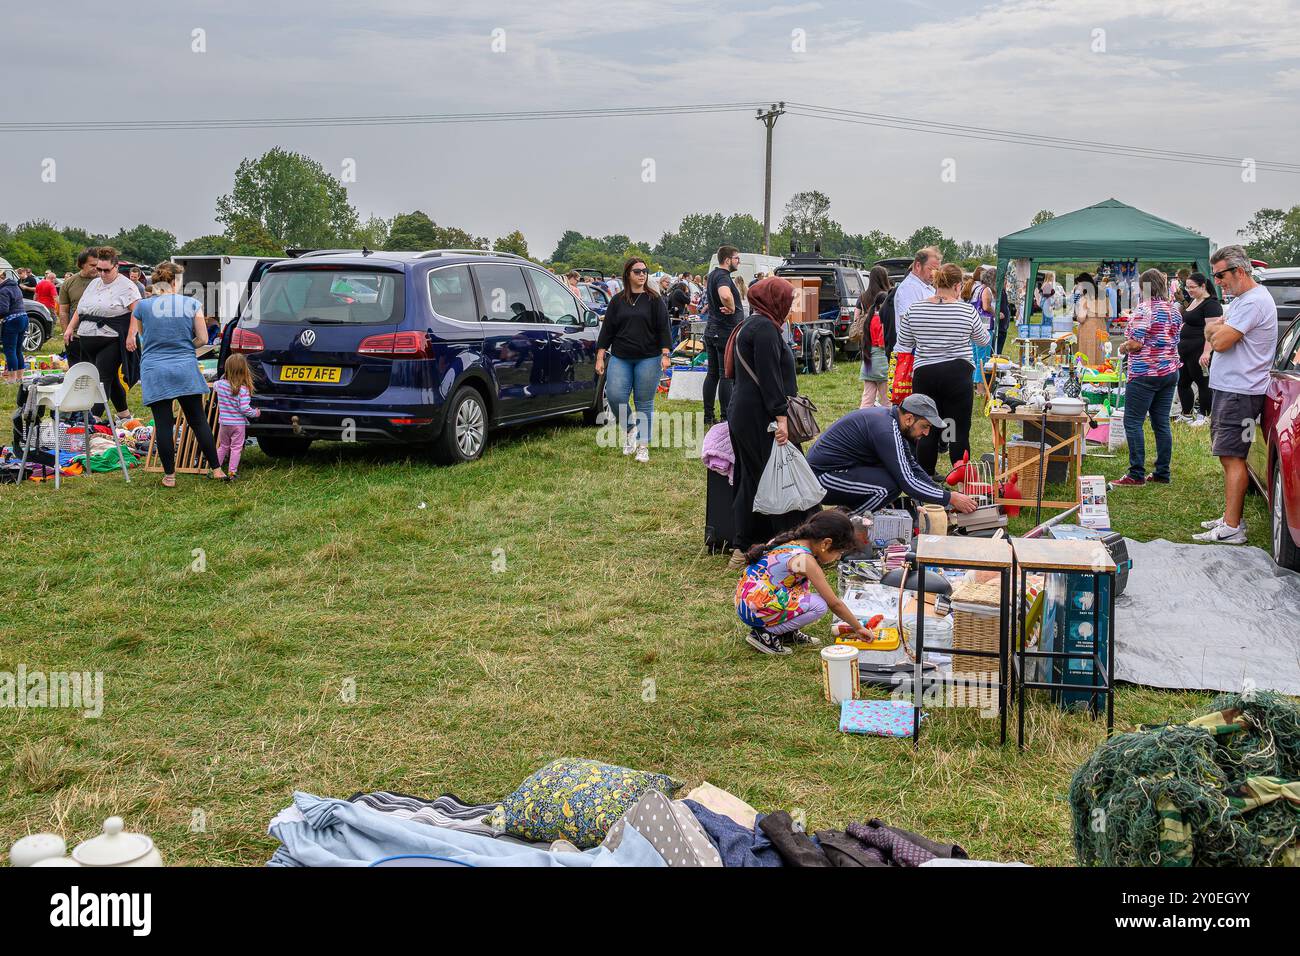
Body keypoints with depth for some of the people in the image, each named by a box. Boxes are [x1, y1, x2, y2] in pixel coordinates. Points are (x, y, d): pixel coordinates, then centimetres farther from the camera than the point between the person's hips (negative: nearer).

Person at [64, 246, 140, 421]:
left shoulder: (126, 286, -7)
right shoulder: (94, 284, 17)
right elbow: (80, 308, 24)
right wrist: (70, 327, 16)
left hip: (111, 342, -7)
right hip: (88, 341, 7)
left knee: (103, 379, -12)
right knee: (111, 378, 14)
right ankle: (124, 414, 24)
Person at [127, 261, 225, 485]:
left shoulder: (142, 306, 0)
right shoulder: (191, 304, -2)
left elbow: (138, 340, 12)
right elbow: (202, 338, -1)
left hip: (154, 372, -1)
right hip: (186, 370, 1)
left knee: (163, 424, 3)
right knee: (198, 420, 9)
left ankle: (169, 475, 7)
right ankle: (216, 469, 12)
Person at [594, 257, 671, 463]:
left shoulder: (654, 300, 4)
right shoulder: (617, 301, 9)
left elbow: (663, 328, 1)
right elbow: (607, 329, 10)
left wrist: (665, 354, -10)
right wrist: (600, 357, 5)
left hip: (648, 359, -2)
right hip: (620, 359, 2)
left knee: (644, 403, 0)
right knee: (615, 396, -13)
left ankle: (643, 446, 8)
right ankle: (629, 429, 15)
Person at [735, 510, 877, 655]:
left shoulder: (789, 540, 7)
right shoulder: (805, 560, -17)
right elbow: (834, 604, -11)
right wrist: (859, 628, 1)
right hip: (753, 610, -9)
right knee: (819, 606, -16)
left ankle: (788, 632, 15)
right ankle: (765, 634, -7)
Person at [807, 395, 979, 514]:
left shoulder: (889, 417, 7)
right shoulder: (886, 430, -23)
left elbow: (913, 467, 17)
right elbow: (907, 482, -24)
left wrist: (943, 492, 9)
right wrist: (950, 498, -17)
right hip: (823, 476, -10)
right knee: (890, 485, -25)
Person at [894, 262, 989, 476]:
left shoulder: (914, 310, -1)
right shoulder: (966, 310, -6)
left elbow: (903, 344, 11)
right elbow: (983, 340, 10)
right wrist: (984, 328, 31)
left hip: (924, 374, 2)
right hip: (957, 375, -2)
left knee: (928, 432, 9)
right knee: (959, 432, 4)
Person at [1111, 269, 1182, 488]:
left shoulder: (1144, 309, -14)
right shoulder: (1174, 310, 11)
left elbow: (1135, 343, -19)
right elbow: (1175, 341, 17)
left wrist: (1123, 346, 1)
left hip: (1145, 373, -8)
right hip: (1170, 371, 8)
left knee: (1133, 422, -4)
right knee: (1162, 423, 11)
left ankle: (1136, 475, -6)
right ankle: (1163, 473, 15)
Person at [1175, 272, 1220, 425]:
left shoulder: (1211, 304, -14)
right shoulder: (1192, 301, 17)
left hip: (1199, 350, -10)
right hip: (1185, 349, 10)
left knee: (1202, 382, 0)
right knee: (1183, 383, 13)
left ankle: (1203, 415, 10)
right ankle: (1187, 415, 24)